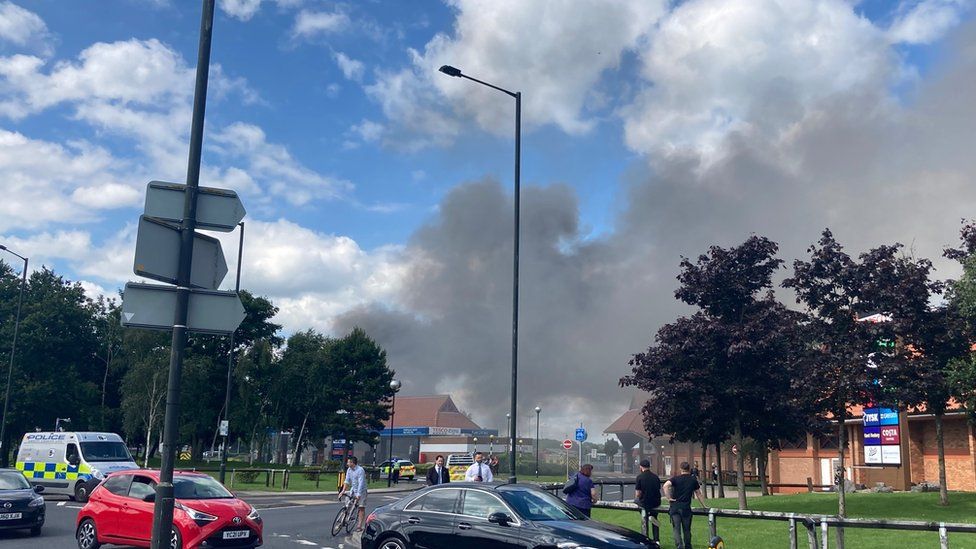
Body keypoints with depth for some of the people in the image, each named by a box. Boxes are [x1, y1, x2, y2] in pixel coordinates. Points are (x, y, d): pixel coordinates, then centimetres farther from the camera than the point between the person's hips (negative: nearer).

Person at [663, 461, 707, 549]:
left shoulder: (675, 478, 2)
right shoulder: (693, 480, 7)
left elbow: (665, 485, -16)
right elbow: (698, 494, 17)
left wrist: (668, 497, -9)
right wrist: (704, 506, 28)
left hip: (674, 507, -1)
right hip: (686, 507, 1)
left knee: (676, 529, -1)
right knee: (686, 530, 13)